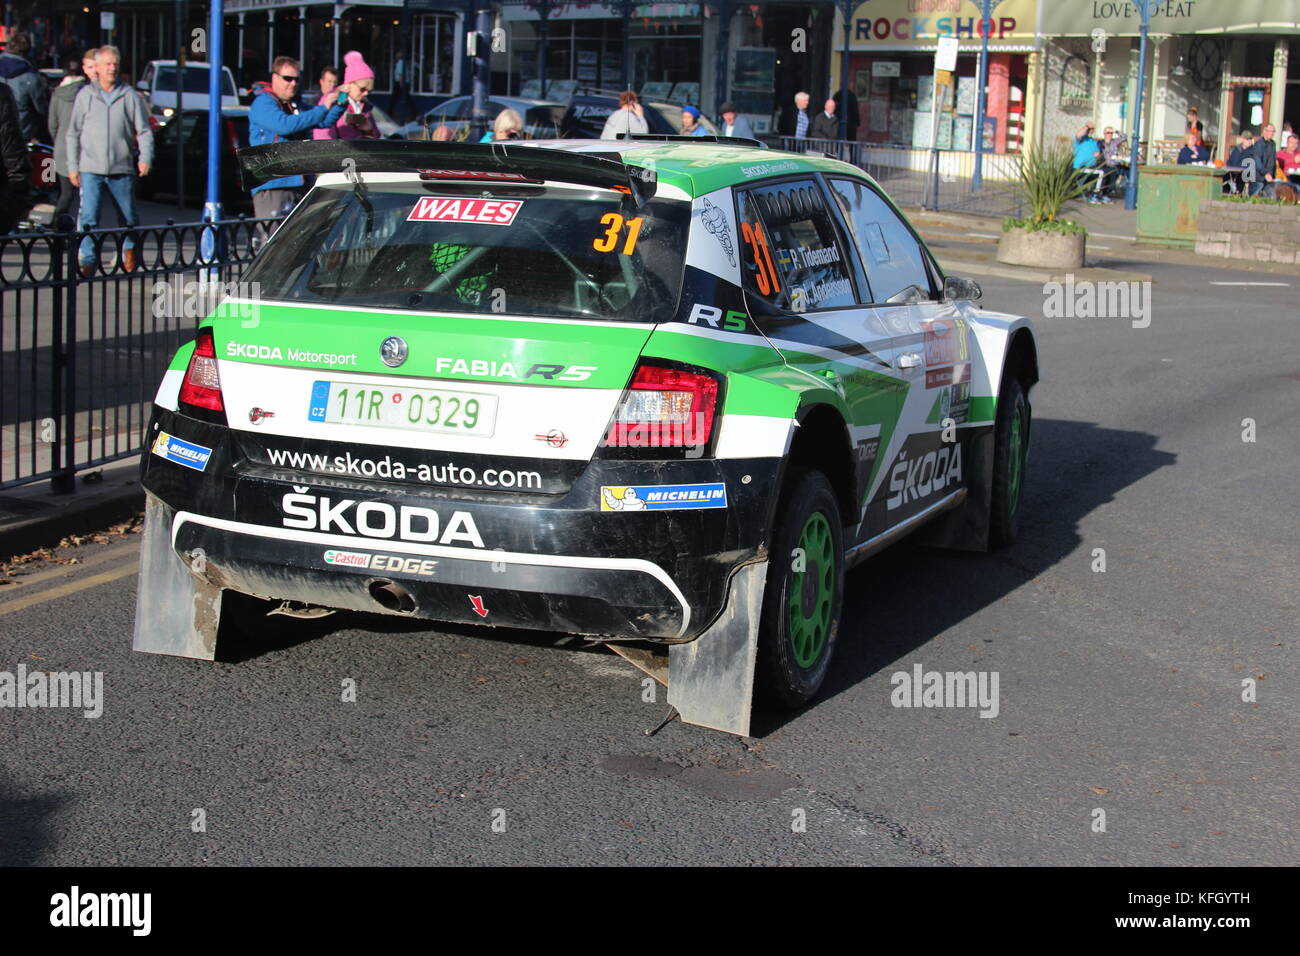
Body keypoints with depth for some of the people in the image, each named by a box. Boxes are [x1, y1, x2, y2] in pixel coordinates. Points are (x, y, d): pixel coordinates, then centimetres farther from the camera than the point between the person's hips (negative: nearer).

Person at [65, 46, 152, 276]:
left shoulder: (130, 96, 4)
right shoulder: (85, 95, 6)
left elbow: (144, 131, 4)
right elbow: (73, 133, 10)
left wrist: (145, 158, -12)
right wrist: (73, 166, 4)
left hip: (122, 170, 0)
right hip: (91, 169, 0)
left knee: (129, 218, 9)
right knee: (88, 217, -11)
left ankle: (130, 252, 31)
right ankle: (88, 260, -7)